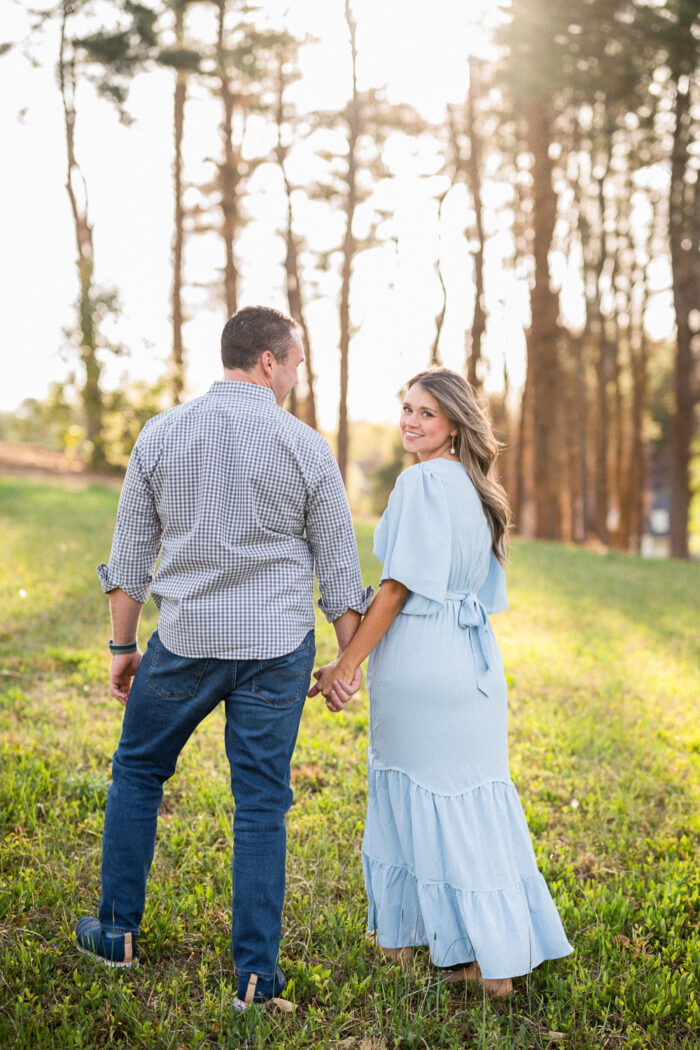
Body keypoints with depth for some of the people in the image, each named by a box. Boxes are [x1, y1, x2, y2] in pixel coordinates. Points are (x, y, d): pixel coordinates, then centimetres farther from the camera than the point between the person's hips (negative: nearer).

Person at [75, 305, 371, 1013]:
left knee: (138, 772, 21)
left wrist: (121, 648, 12)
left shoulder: (161, 435, -2)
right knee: (261, 806, 6)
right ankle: (255, 972, 11)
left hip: (185, 642, 1)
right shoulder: (306, 449, -5)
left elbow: (129, 557, 2)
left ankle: (118, 932, 29)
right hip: (277, 648, 0)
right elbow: (339, 570, 0)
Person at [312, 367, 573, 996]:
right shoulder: (476, 488, 14)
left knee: (414, 796, 5)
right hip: (474, 659, 8)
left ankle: (398, 934, 20)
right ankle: (498, 957, 14)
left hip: (419, 661, -8)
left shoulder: (422, 481, -12)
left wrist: (349, 662, -12)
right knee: (475, 798, 10)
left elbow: (401, 583, -16)